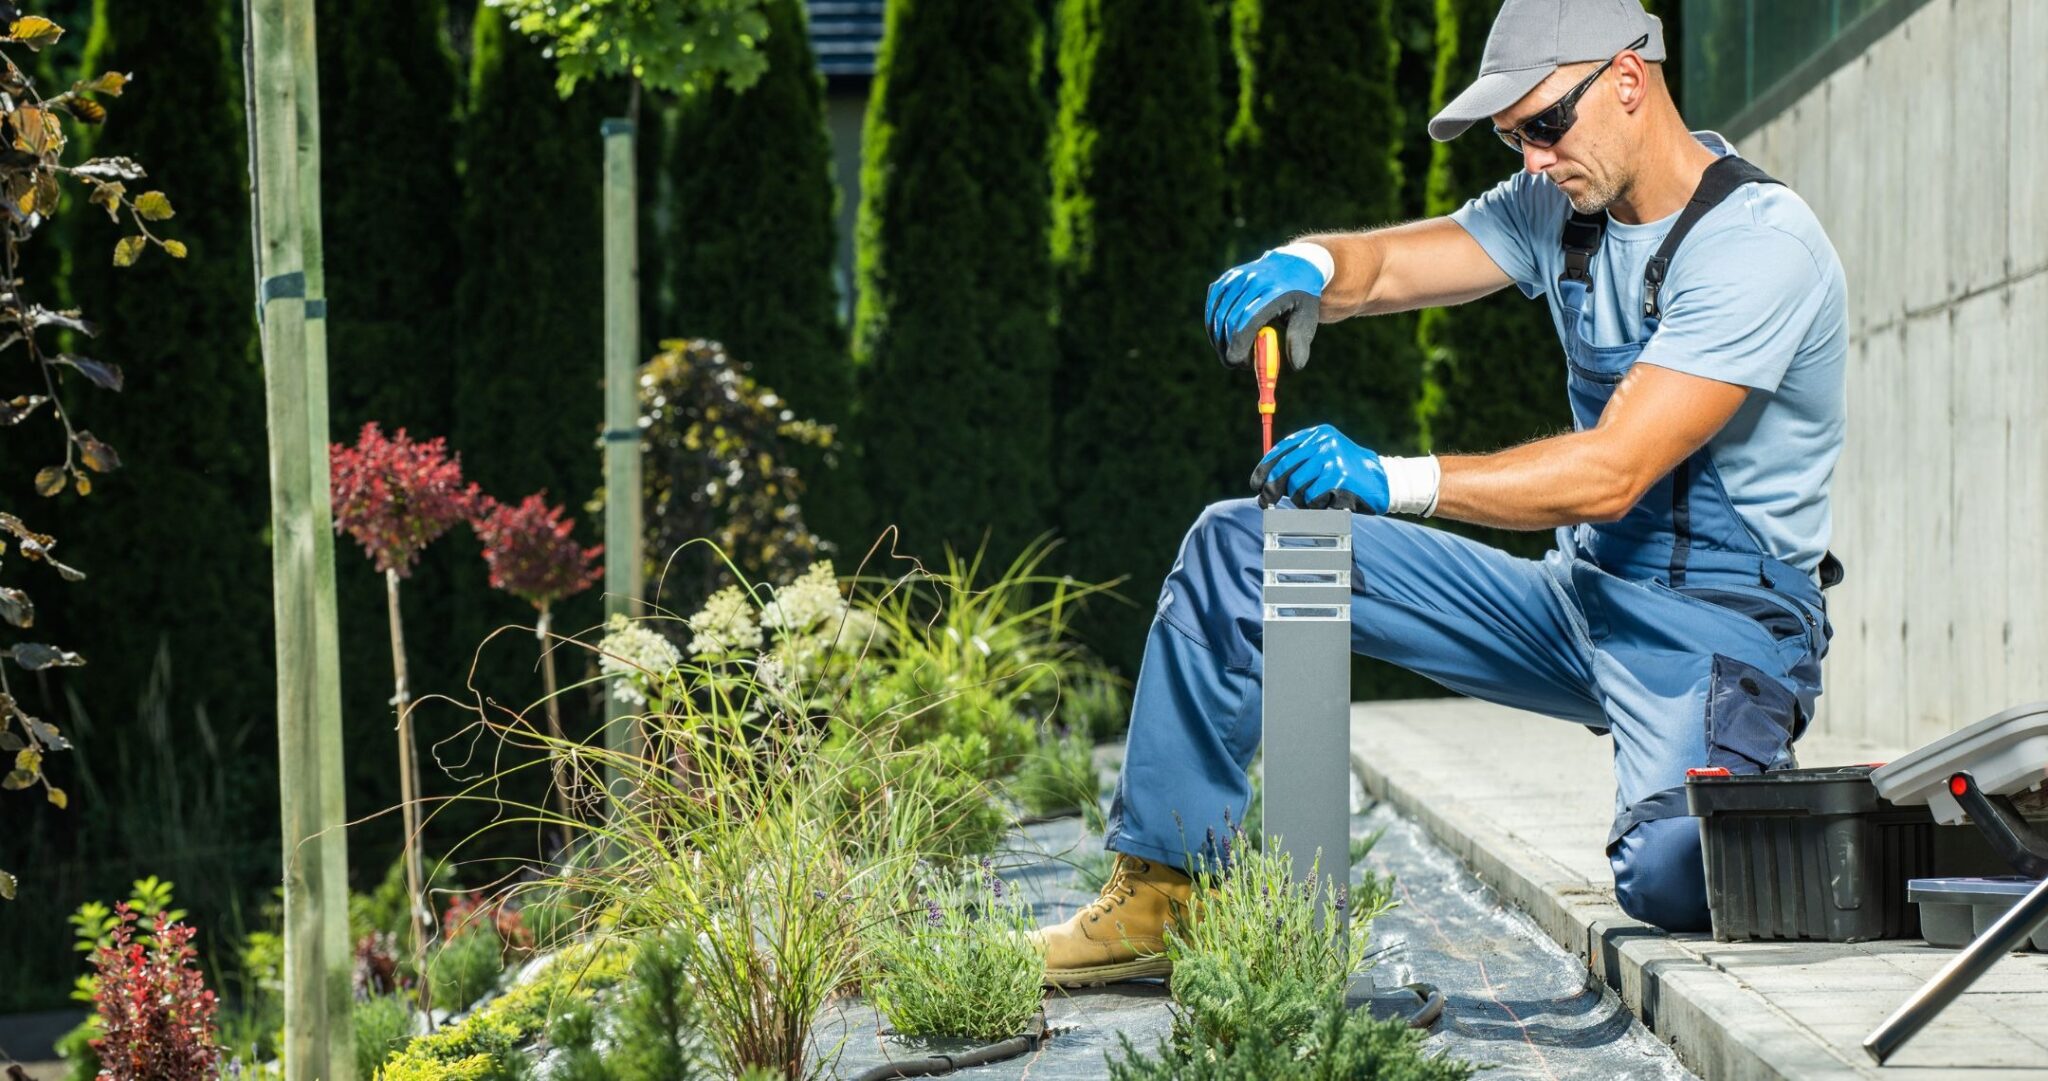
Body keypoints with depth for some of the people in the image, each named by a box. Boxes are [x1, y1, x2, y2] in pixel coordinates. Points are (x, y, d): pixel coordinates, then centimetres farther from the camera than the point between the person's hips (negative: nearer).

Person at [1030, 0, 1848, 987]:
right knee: (1235, 548, 0)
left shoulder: (1759, 242, -20)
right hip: (1580, 596, 8)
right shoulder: (1562, 203, 5)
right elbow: (1378, 268, 5)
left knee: (1669, 878, -37)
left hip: (1722, 631, -7)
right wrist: (1304, 268, -20)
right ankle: (1154, 897, 5)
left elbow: (1611, 473, -27)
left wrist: (1391, 481, -34)